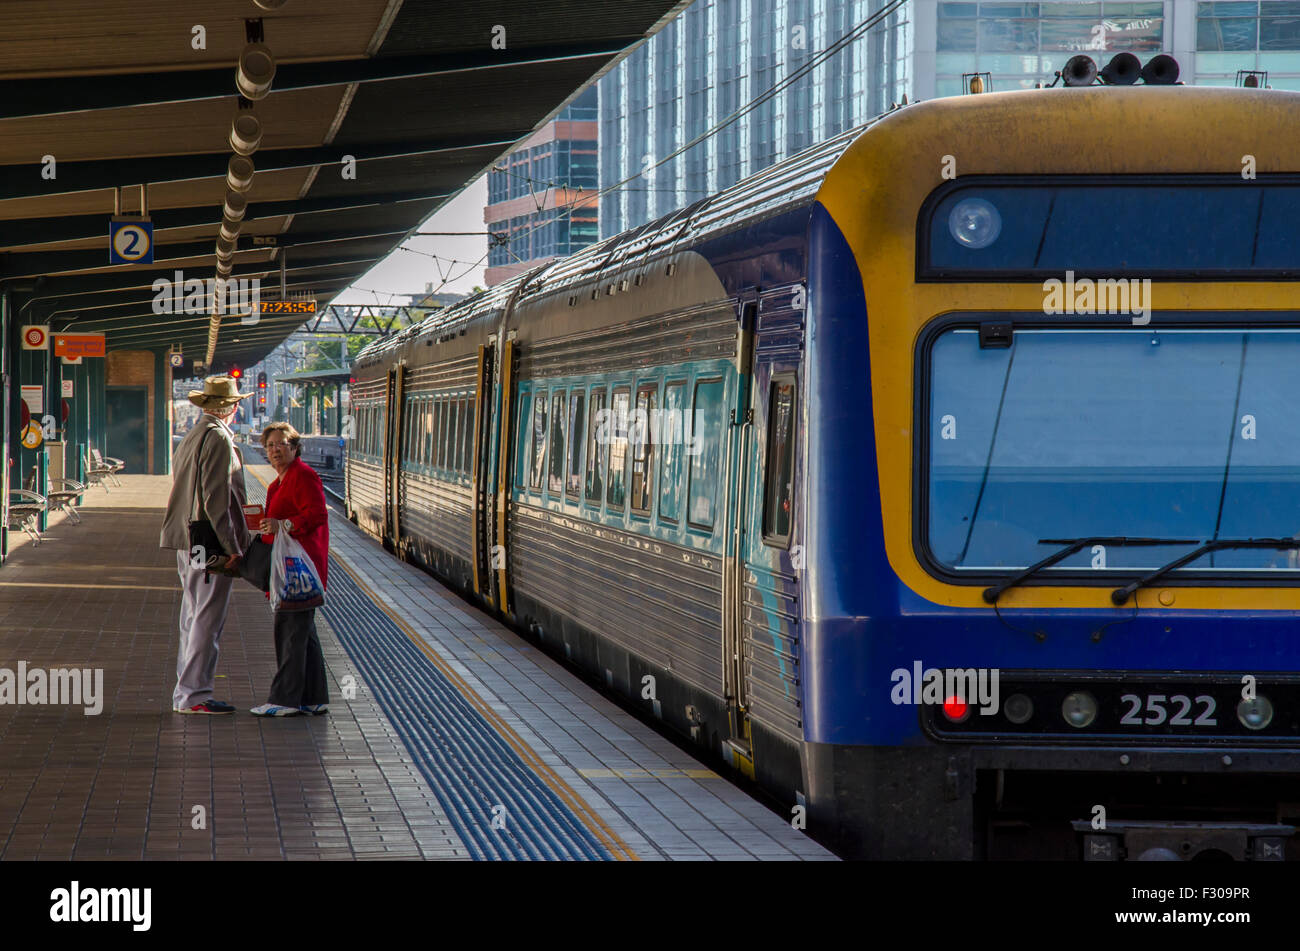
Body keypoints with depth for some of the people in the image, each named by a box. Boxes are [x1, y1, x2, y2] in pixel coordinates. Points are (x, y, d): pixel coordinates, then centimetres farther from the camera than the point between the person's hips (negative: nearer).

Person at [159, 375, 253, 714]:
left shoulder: (192, 438, 17)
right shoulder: (218, 439, -13)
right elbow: (216, 498, -18)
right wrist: (232, 547, -16)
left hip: (188, 544, 10)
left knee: (193, 619, 13)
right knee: (207, 621, -6)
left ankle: (186, 692, 16)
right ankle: (194, 694, -6)